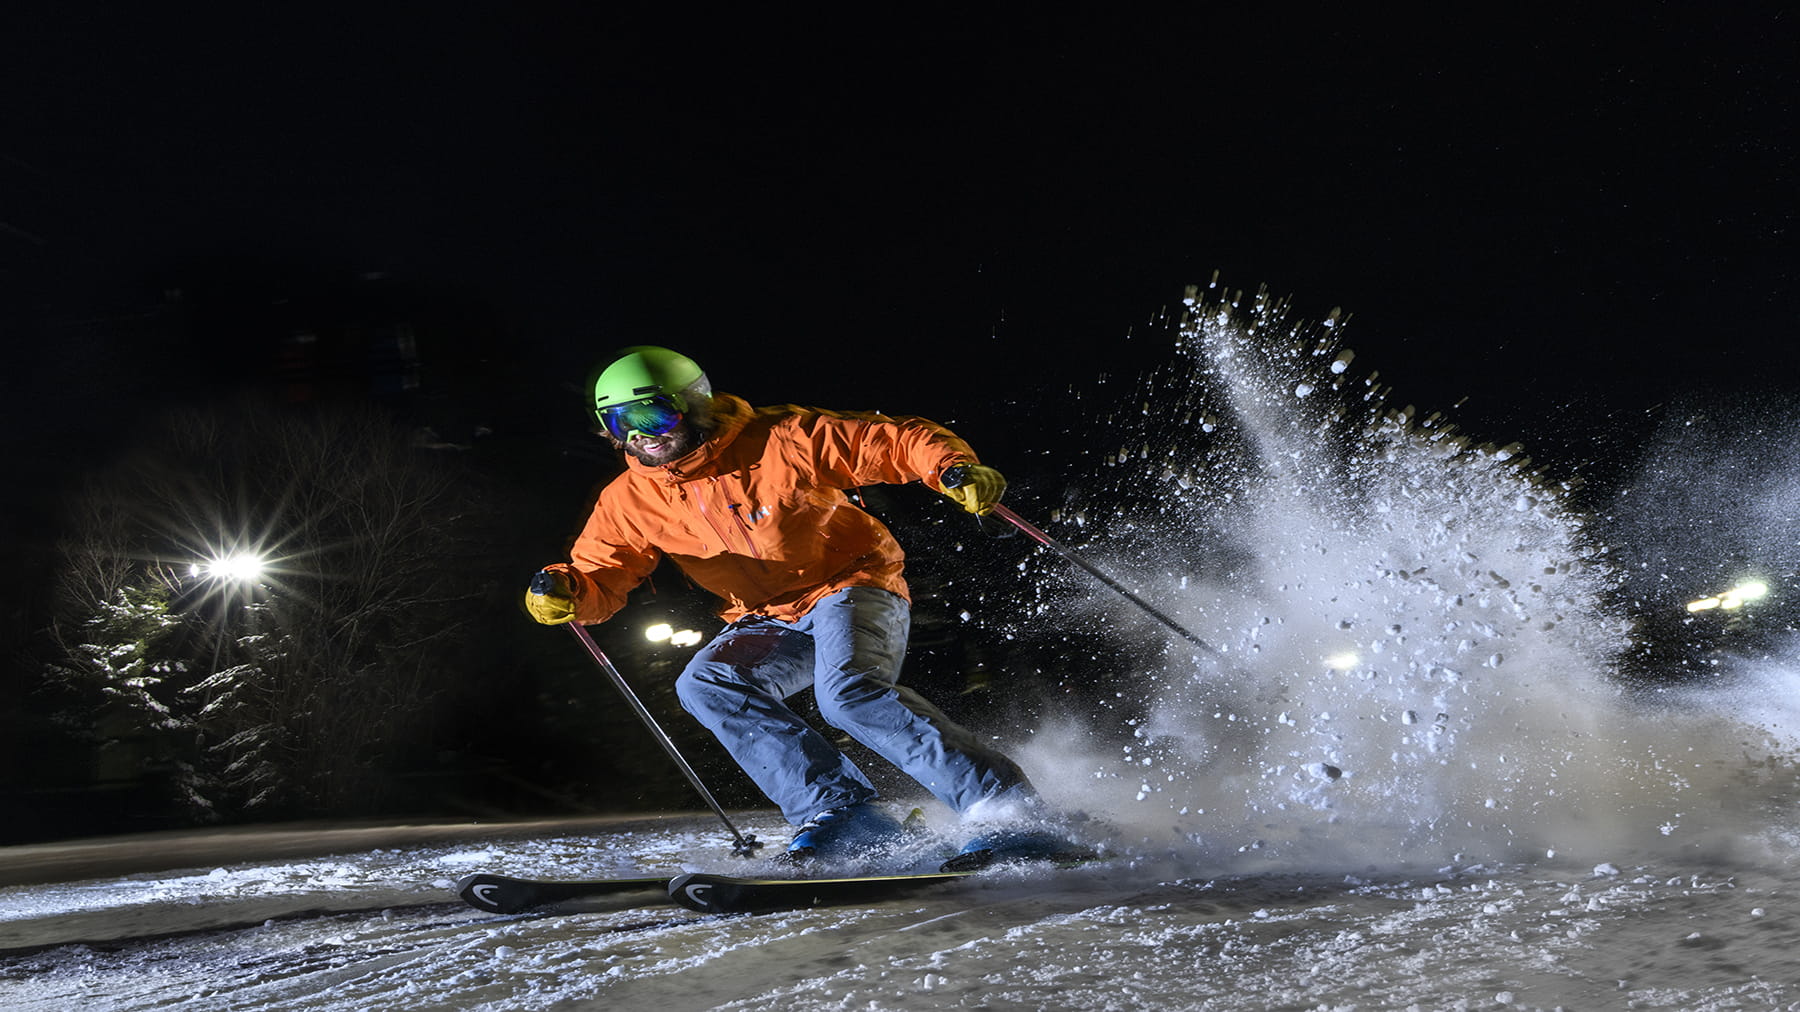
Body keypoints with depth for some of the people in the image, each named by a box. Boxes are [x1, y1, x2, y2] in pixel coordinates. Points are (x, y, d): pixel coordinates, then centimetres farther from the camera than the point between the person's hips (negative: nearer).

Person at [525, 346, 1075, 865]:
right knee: (705, 684, -21)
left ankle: (1013, 809, -27)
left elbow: (899, 441, -13)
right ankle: (839, 811, -20)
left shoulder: (780, 439, -16)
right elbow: (600, 579, -1)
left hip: (854, 586, -6)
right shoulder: (630, 501, -3)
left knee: (848, 694, -32)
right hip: (769, 624, 6)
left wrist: (954, 468, -33)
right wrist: (563, 593, -25)